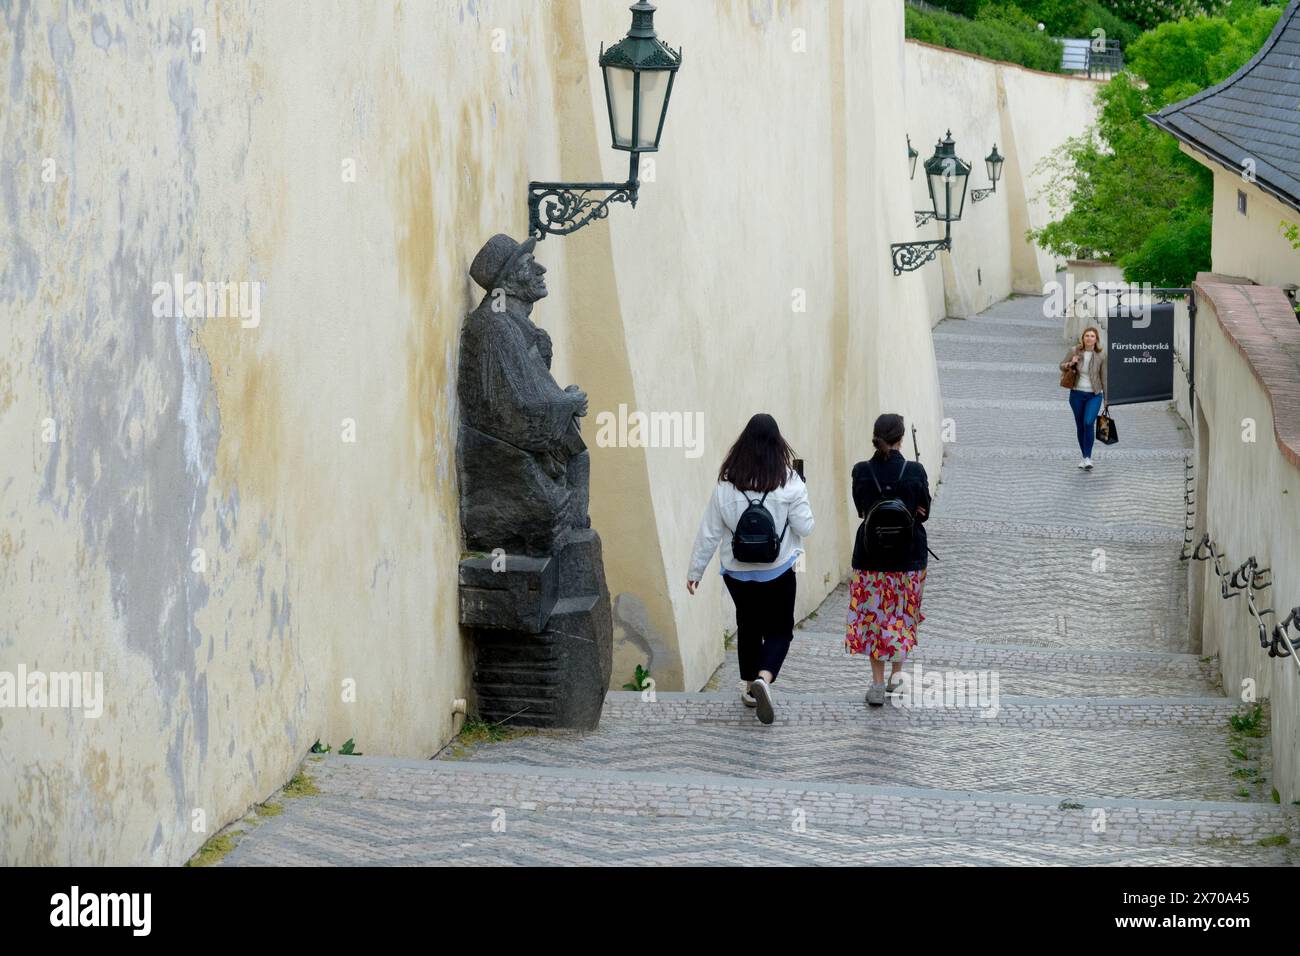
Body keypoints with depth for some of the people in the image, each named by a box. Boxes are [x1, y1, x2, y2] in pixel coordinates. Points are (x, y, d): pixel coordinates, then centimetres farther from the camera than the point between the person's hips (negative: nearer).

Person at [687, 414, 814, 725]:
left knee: (748, 626, 22)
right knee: (779, 630, 8)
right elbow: (805, 527, -9)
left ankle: (749, 685, 31)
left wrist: (695, 571, 6)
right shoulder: (788, 482, -14)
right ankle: (764, 678, -18)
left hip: (737, 571, 2)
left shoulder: (726, 483, -8)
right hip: (778, 571, -2)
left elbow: (709, 532, -4)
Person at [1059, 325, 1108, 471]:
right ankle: (1085, 457, 24)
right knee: (1080, 426, 10)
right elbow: (1062, 366, 9)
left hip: (1094, 395, -3)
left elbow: (1104, 377, 0)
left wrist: (1106, 399, 2)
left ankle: (1088, 457, -14)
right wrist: (1070, 364, -14)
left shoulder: (1101, 355, -8)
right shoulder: (1074, 351, -4)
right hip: (1077, 394, 3)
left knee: (1089, 423, -21)